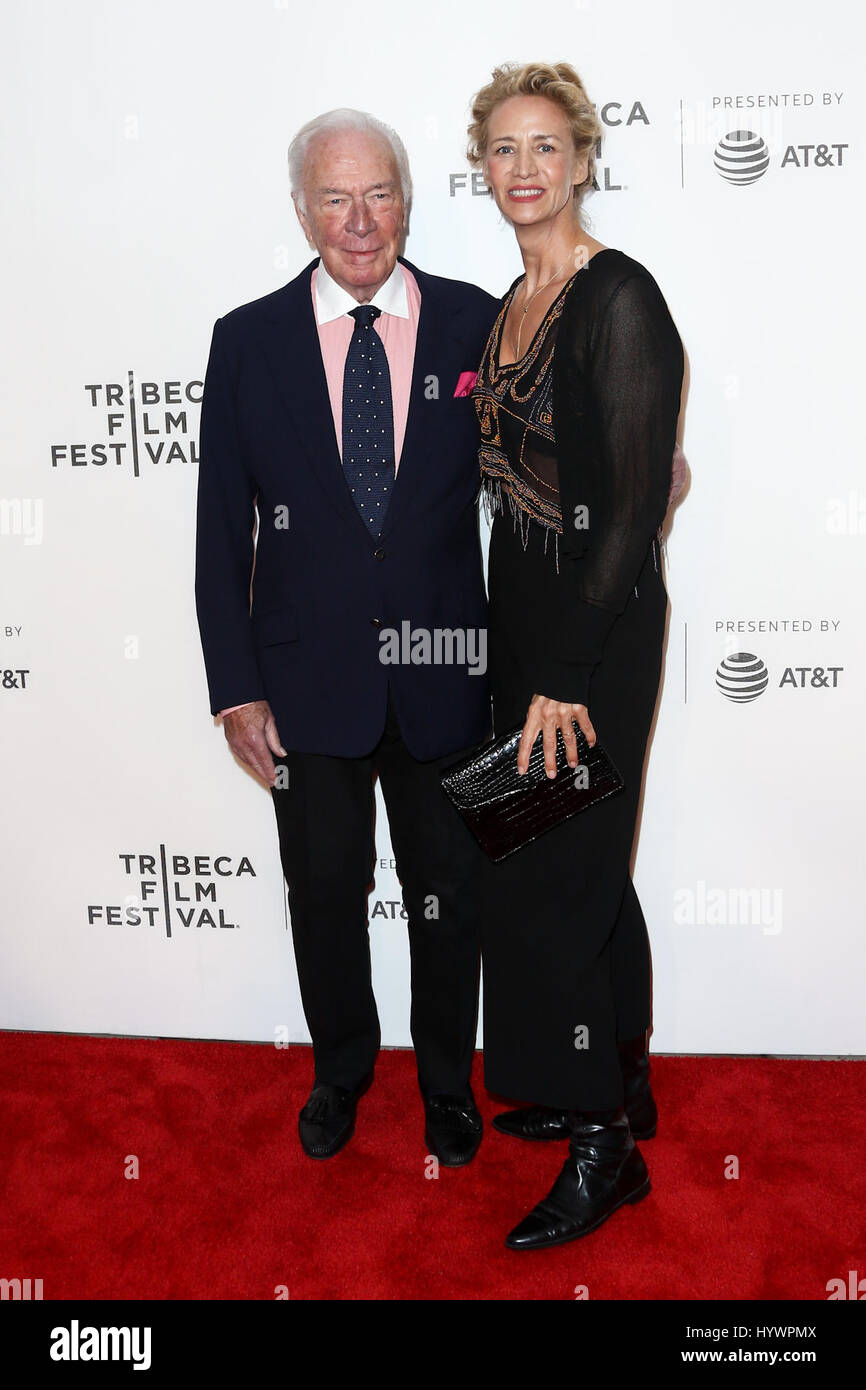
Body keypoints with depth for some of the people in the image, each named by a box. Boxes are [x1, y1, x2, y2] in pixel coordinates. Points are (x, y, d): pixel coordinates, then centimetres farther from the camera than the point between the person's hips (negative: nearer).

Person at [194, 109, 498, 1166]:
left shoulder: (475, 324, -2)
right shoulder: (247, 341, -1)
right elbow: (222, 533, -1)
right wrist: (235, 689, -5)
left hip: (443, 677, 0)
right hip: (308, 682, 0)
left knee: (449, 900, 14)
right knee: (325, 897, 16)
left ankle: (447, 1081, 39)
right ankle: (341, 1070, 42)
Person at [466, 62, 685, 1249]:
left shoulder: (619, 297, -14)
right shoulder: (512, 306, 12)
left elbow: (640, 498, -19)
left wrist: (566, 674, -20)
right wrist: (523, 652, 11)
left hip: (598, 632, -8)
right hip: (524, 617, 8)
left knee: (545, 882, -3)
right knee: (581, 868, 17)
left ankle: (606, 1144, 16)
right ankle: (615, 1085, 35)